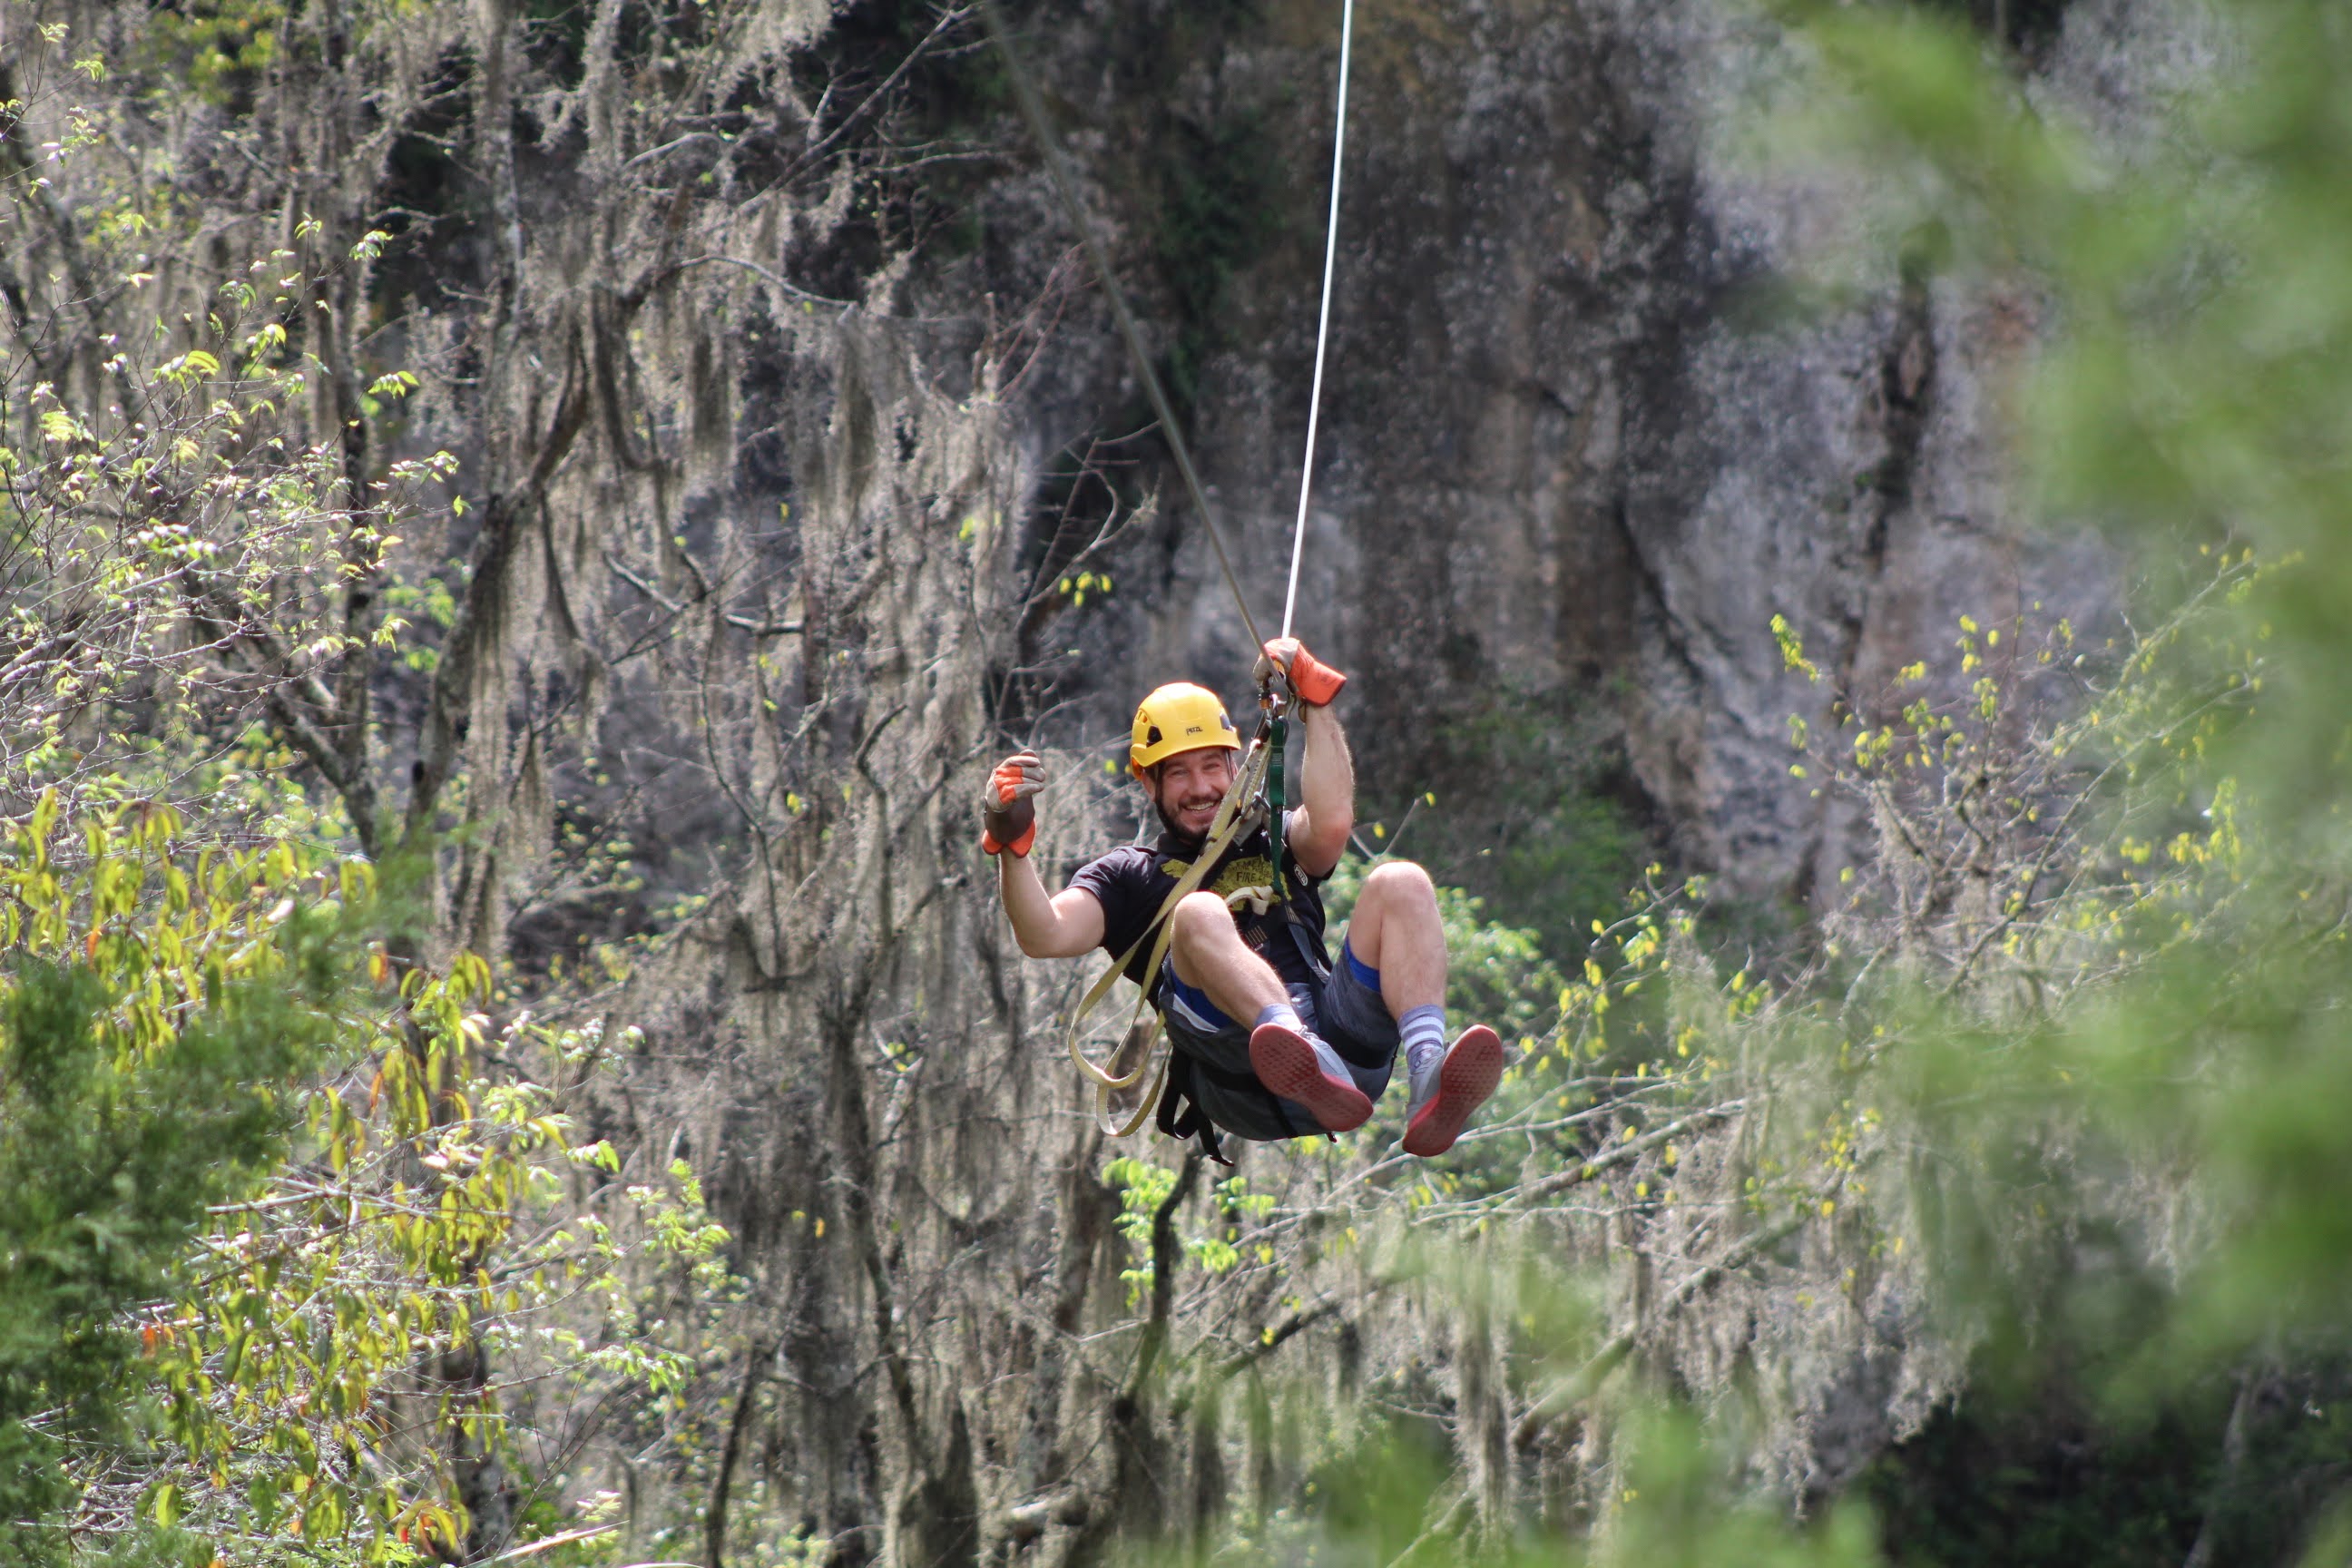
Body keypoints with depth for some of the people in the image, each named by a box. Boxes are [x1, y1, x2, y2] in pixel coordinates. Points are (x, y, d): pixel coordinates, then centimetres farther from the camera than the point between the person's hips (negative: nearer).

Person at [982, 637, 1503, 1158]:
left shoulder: (1273, 846, 31)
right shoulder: (1128, 876, 26)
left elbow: (1332, 823, 6)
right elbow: (1046, 936, 6)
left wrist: (1315, 698, 7)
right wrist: (1010, 843, -8)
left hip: (1340, 1033, 3)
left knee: (1400, 882, -15)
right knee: (1198, 914, -28)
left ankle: (1430, 1081, -42)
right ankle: (1316, 1069, -60)